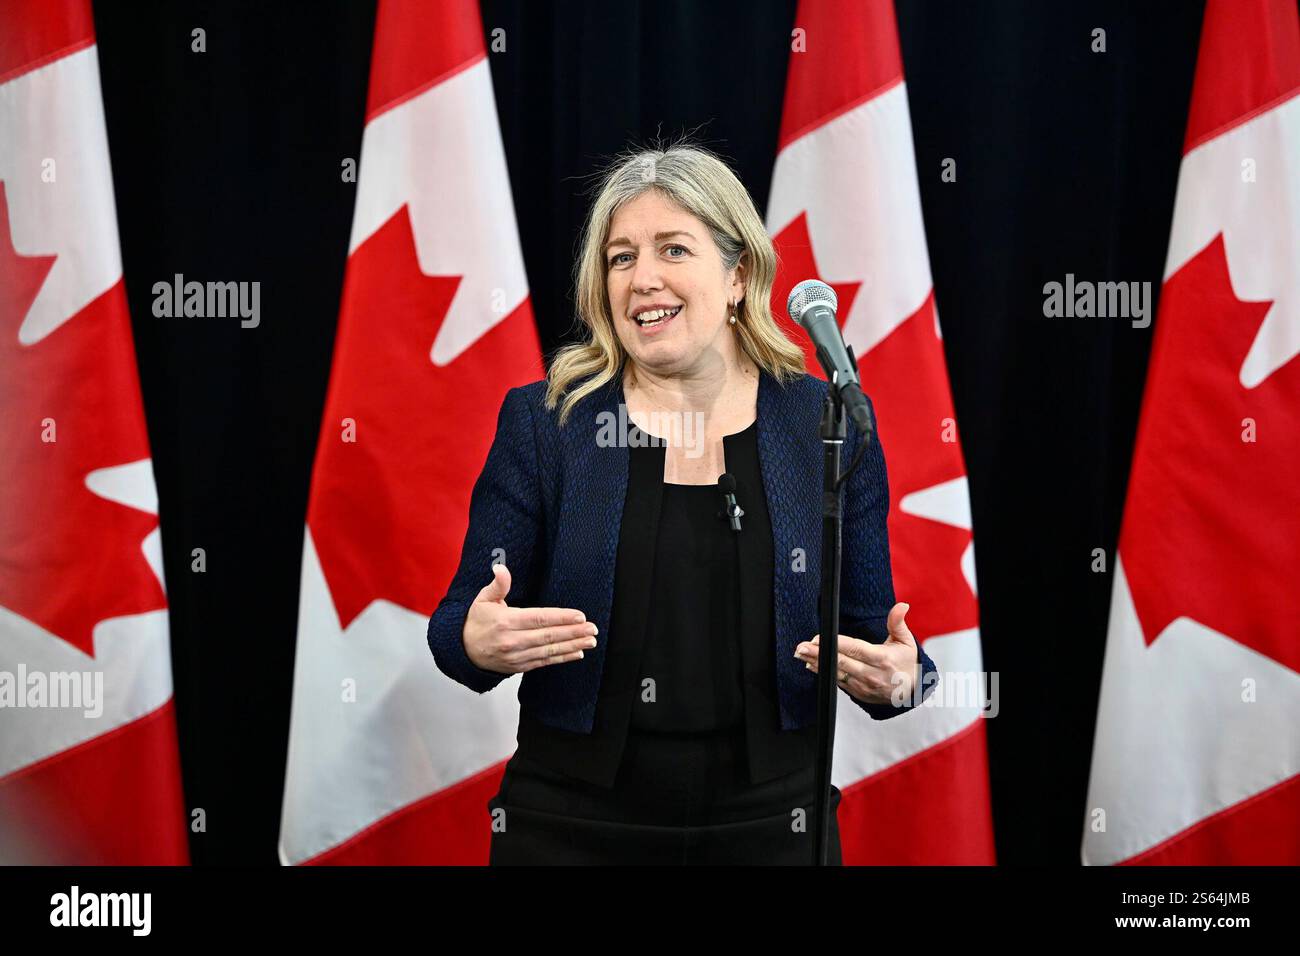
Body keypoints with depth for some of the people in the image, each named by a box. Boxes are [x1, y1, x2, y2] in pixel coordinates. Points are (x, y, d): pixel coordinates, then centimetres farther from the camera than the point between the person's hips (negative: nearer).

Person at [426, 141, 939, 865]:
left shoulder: (829, 425, -2)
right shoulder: (543, 422, -4)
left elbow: (873, 634, 3)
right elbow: (461, 619, -2)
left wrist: (897, 678, -18)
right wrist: (478, 644, -23)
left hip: (768, 824, 1)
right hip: (570, 825, 0)